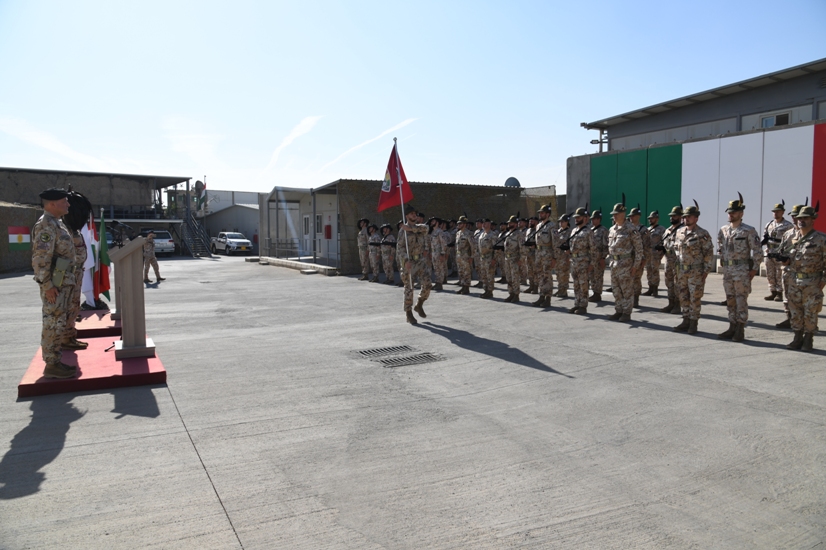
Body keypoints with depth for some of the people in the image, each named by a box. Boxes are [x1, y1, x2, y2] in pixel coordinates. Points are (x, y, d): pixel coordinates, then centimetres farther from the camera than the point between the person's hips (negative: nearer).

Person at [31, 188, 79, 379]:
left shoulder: (57, 223, 17)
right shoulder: (46, 225, -15)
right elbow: (40, 258, -22)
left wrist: (73, 277, 22)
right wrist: (48, 285, -23)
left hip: (63, 282, 10)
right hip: (54, 284, -10)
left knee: (58, 324, 14)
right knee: (53, 324, -5)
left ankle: (55, 361, 21)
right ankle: (51, 365, 1)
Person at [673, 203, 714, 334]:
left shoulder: (702, 234, -9)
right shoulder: (679, 232, 9)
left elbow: (709, 253, -8)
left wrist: (706, 271, -11)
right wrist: (677, 268, 13)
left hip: (696, 272, -6)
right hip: (681, 271, 6)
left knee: (695, 298, -1)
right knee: (683, 297, 9)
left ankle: (693, 323, 7)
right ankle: (686, 321, 18)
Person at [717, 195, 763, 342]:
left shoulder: (748, 231, -8)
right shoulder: (723, 230, 9)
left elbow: (757, 251, -8)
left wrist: (754, 269, -9)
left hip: (742, 271, -6)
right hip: (728, 270, 6)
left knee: (741, 301, -2)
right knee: (730, 301, 10)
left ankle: (740, 331, 4)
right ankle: (732, 328, 18)